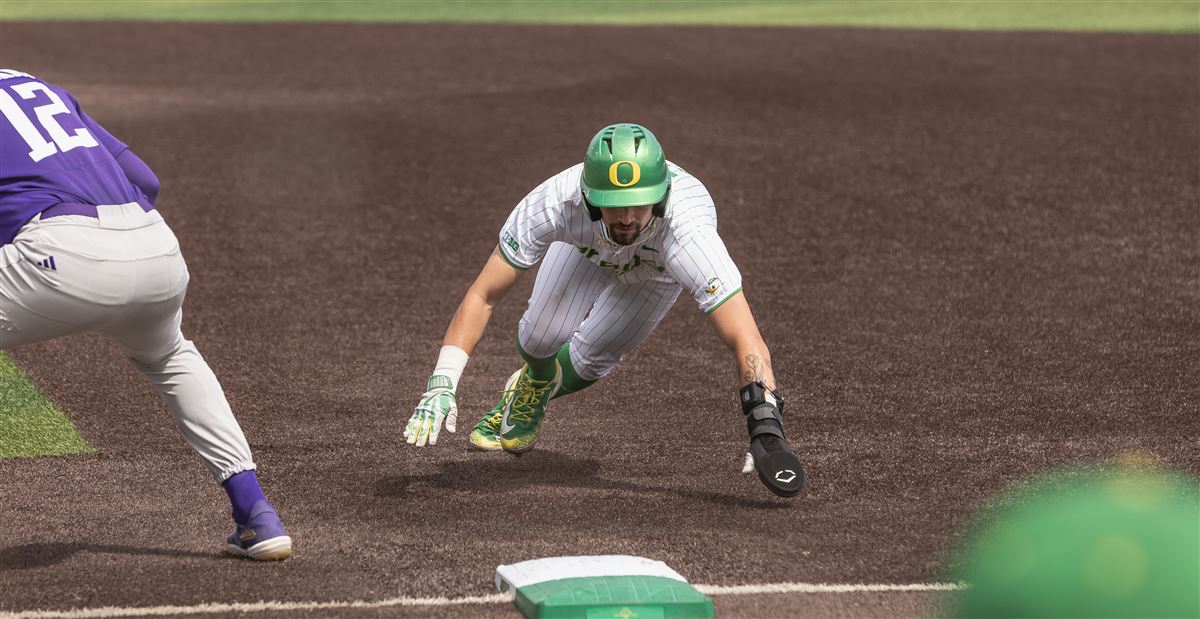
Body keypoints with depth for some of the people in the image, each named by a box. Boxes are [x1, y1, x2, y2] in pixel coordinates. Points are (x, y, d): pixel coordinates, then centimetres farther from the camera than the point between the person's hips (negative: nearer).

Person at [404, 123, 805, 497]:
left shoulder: (687, 232, -50)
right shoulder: (557, 203, -45)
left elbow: (747, 342, -54)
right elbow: (483, 296, -38)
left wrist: (765, 432, -66)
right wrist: (441, 384, -48)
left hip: (660, 268, -1)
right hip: (588, 248, 1)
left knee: (591, 361, -3)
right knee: (542, 337, -17)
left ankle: (531, 401, 34)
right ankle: (533, 384, 22)